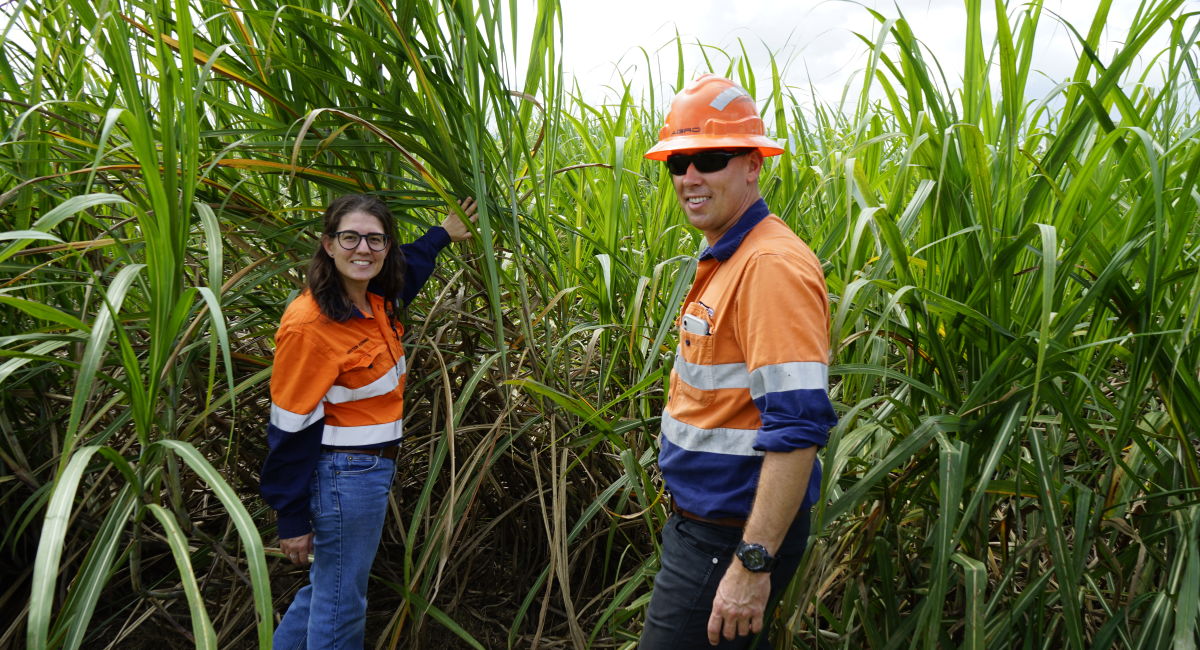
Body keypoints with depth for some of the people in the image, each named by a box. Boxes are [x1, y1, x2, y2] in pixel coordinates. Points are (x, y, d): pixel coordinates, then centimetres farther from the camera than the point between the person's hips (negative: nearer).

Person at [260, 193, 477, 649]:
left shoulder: (377, 302, 0)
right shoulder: (308, 325, -23)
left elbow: (408, 269, 27)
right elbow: (291, 429, -19)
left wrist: (443, 234, 36)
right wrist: (292, 520, -15)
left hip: (374, 468, 9)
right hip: (343, 476, -9)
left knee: (329, 586, 23)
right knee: (342, 604, 7)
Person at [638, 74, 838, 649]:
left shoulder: (771, 266, -22)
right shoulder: (725, 260, 9)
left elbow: (799, 427, -27)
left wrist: (753, 563, -27)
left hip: (734, 536, -9)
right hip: (701, 520, 9)